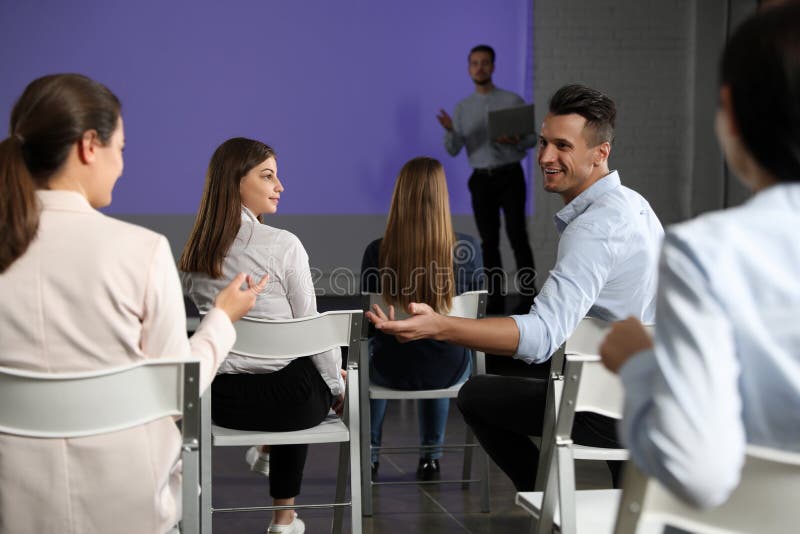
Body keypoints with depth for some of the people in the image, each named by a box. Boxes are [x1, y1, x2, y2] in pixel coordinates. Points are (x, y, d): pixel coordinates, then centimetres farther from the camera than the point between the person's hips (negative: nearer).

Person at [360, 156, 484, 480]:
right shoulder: (467, 249, -18)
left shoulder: (377, 252, -19)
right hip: (449, 372, 1)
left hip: (394, 371, -1)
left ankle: (369, 455, 48)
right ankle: (431, 456, 45)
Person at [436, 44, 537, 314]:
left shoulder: (513, 100, 0)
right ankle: (495, 299, 10)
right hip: (481, 180, 3)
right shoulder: (462, 107, 8)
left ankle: (528, 297, -7)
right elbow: (453, 150, 1)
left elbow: (532, 138, 0)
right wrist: (450, 130, -20)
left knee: (518, 237, -10)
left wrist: (516, 141, -22)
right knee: (489, 241, 5)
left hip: (510, 177, -3)